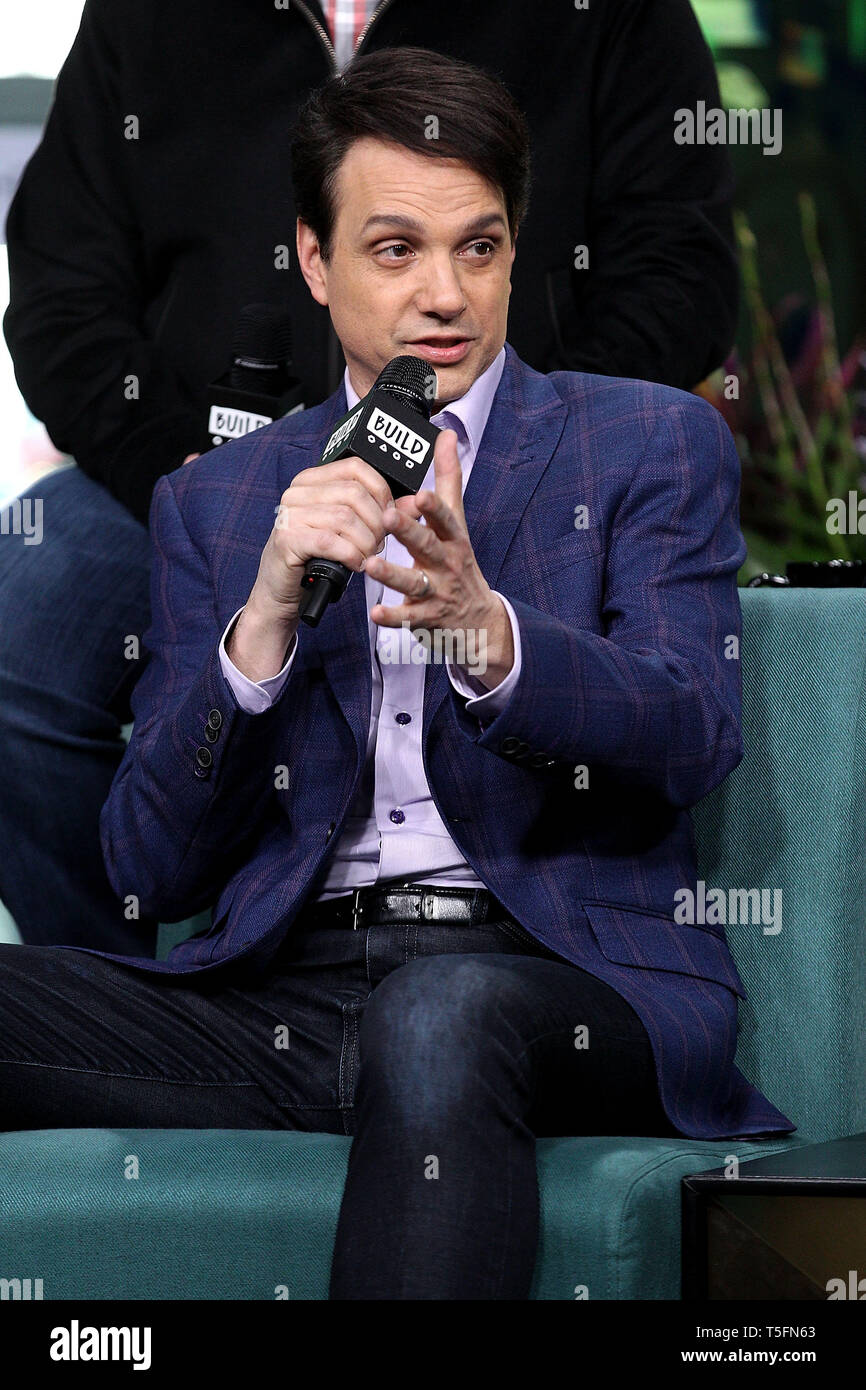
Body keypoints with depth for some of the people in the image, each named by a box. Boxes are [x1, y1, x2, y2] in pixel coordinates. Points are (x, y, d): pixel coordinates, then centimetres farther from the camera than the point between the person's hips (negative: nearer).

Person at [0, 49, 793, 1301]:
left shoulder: (650, 446, 13)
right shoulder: (215, 501, 20)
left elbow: (694, 739, -5)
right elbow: (154, 868, 10)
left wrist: (487, 634, -25)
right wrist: (265, 623, -8)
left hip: (565, 976, -3)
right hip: (284, 992, 3)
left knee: (438, 1015, -40)